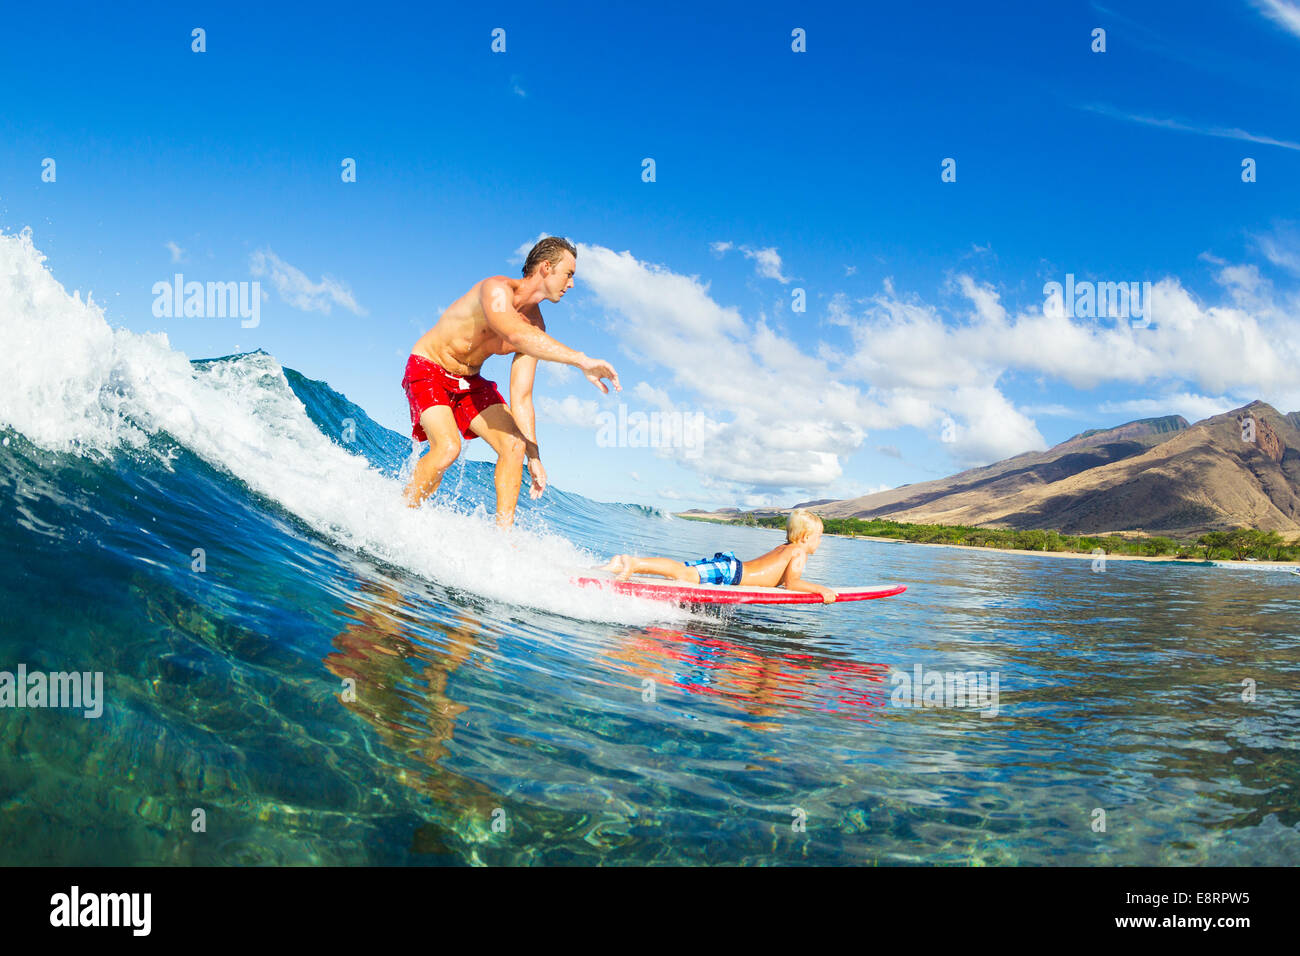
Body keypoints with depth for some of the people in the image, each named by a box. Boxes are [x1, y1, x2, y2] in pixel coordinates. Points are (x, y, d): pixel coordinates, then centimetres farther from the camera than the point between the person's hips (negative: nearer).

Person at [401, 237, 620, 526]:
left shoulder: (534, 325, -6)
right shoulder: (496, 290, -27)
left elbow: (521, 398, -4)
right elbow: (516, 335, -50)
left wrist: (534, 457, -8)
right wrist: (582, 361, -57)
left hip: (469, 382, 7)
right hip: (427, 371, -7)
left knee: (514, 444, -10)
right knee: (448, 447, -28)